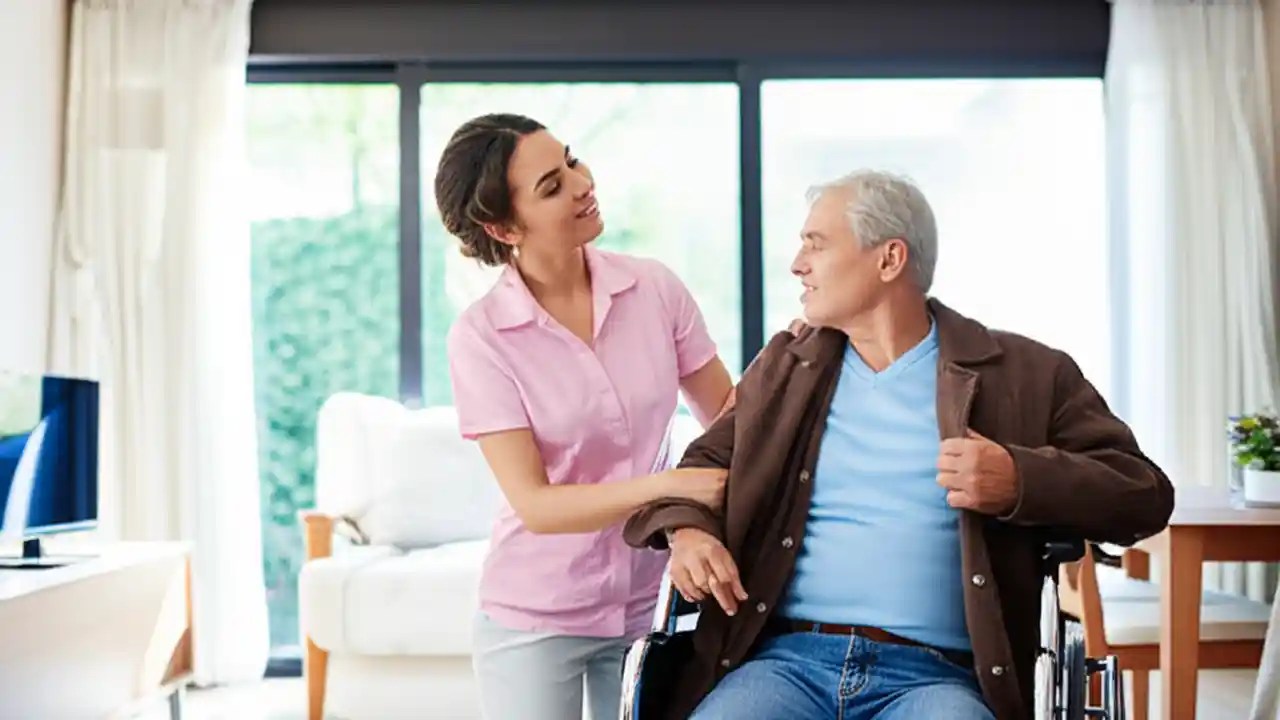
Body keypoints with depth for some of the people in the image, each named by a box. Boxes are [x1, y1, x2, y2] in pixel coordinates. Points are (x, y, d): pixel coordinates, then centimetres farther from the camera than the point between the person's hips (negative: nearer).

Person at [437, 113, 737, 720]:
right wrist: (669, 486, -26)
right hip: (534, 619, -2)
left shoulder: (654, 288, -6)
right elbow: (534, 504, -16)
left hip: (647, 607, 3)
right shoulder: (480, 336, -13)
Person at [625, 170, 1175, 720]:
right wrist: (686, 529, 1)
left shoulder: (1025, 375, 9)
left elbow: (1143, 494, 7)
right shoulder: (783, 367, 20)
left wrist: (1020, 482, -12)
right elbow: (704, 466, 25)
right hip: (787, 660, 3)